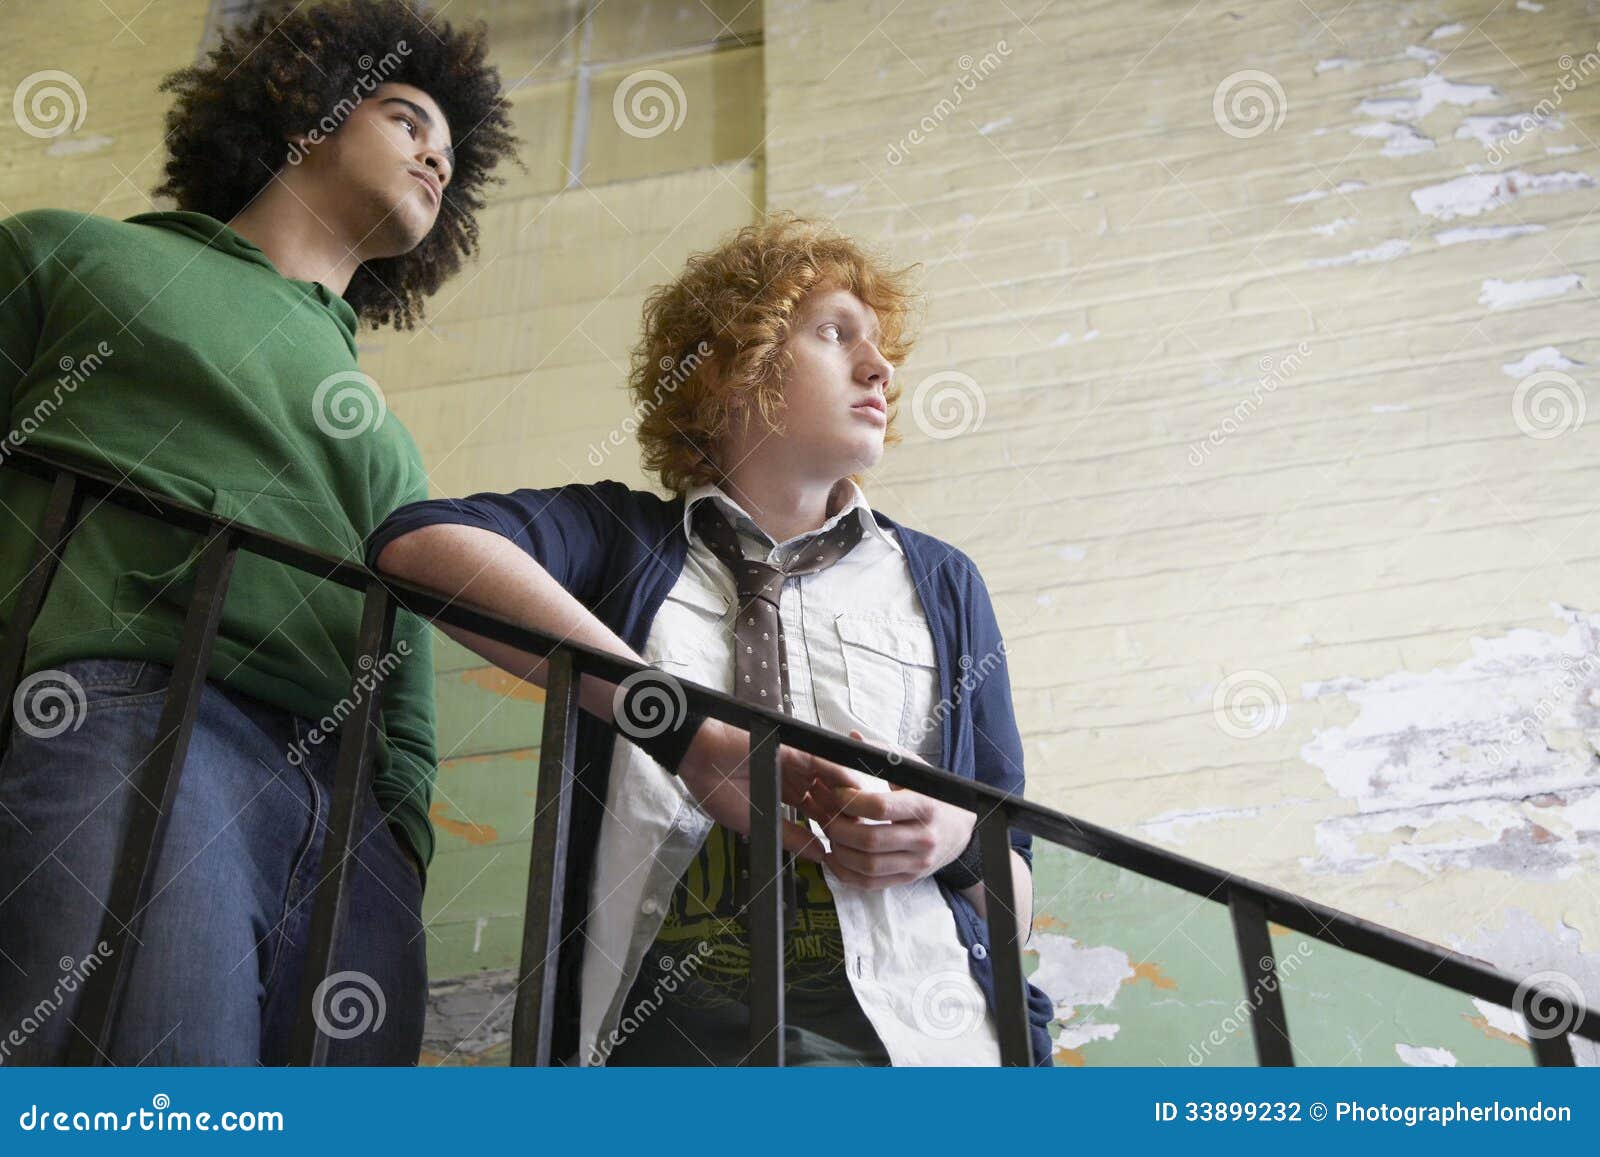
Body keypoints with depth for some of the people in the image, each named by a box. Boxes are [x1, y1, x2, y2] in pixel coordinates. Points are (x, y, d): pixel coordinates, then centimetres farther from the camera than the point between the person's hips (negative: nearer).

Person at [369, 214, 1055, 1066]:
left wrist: (959, 839, -4)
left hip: (900, 1022, 3)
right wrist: (690, 735, -18)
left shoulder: (940, 582, 20)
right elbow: (416, 542, -11)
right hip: (660, 1019, -2)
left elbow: (1014, 901, 22)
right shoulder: (621, 539, 13)